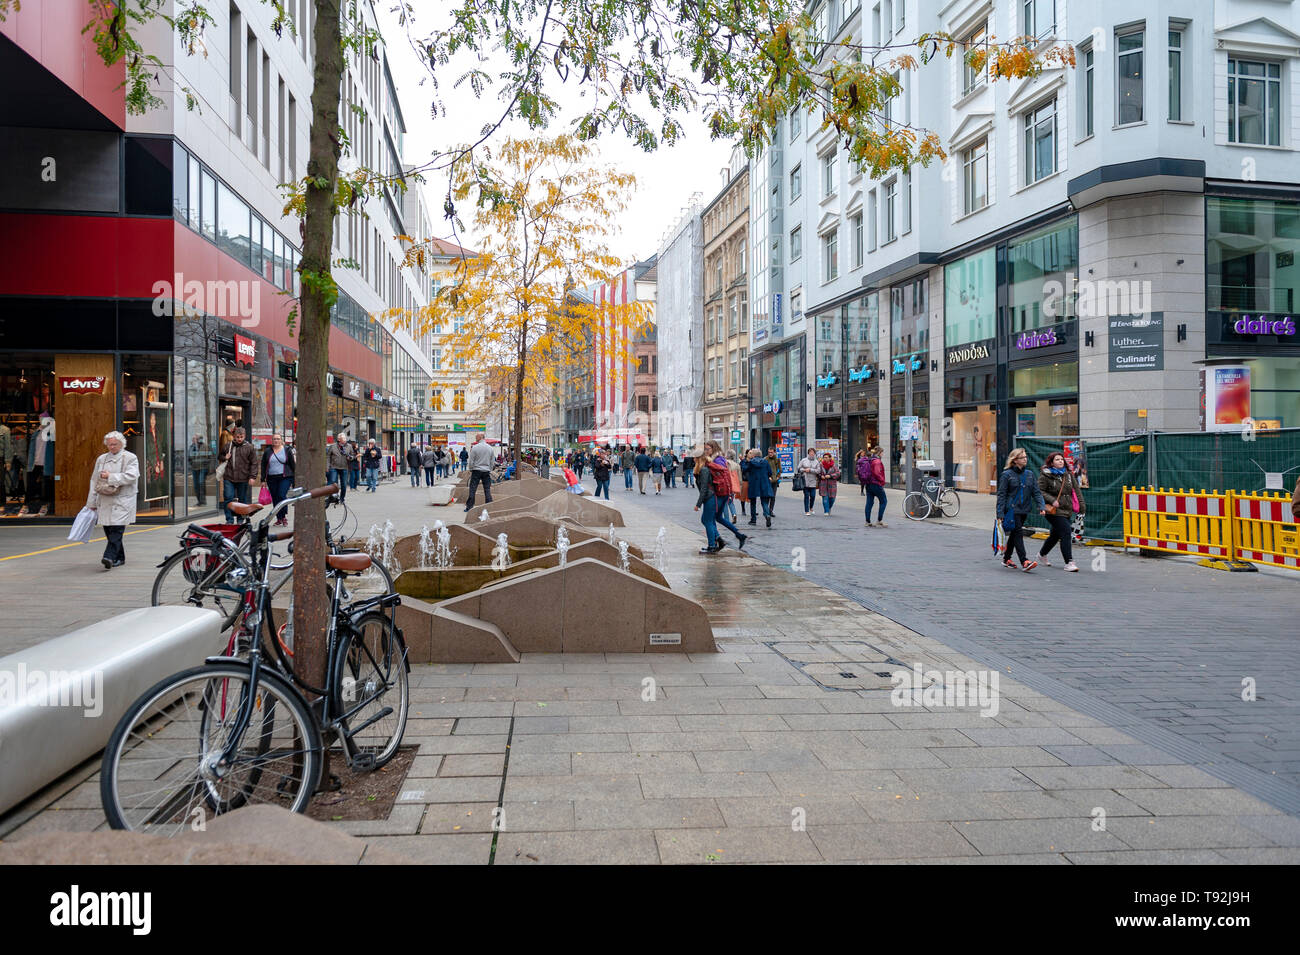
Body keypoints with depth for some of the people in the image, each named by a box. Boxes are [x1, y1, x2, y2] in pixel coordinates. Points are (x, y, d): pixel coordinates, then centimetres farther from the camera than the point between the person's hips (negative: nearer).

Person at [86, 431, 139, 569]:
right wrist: (92, 503, 14)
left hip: (122, 500, -6)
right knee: (108, 530, 7)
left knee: (116, 529, -15)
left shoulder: (130, 458, 0)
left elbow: (131, 476, -15)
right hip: (105, 501, 6)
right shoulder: (101, 459, 16)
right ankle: (119, 558, 16)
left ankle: (110, 557, -23)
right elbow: (94, 481, 17)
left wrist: (110, 477, -16)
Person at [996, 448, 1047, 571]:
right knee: (1018, 533, -12)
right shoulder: (1007, 475, -7)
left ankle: (1006, 559, 26)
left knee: (1014, 535, 14)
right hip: (1011, 510, -6)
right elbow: (1001, 494, -8)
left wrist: (1042, 506, -8)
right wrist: (1000, 513, -13)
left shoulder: (1029, 475, 10)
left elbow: (1036, 492, 8)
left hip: (1024, 510, 6)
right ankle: (1024, 562, -14)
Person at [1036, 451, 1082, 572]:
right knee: (1065, 533, -15)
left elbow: (1076, 489, 15)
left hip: (1067, 510, 7)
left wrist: (1081, 504, 9)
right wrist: (1052, 500, -19)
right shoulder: (1045, 475, -8)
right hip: (1054, 511, -7)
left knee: (1055, 534, 17)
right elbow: (1040, 491, -10)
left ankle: (1042, 555, 39)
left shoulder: (1068, 474, 10)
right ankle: (1069, 562, -11)